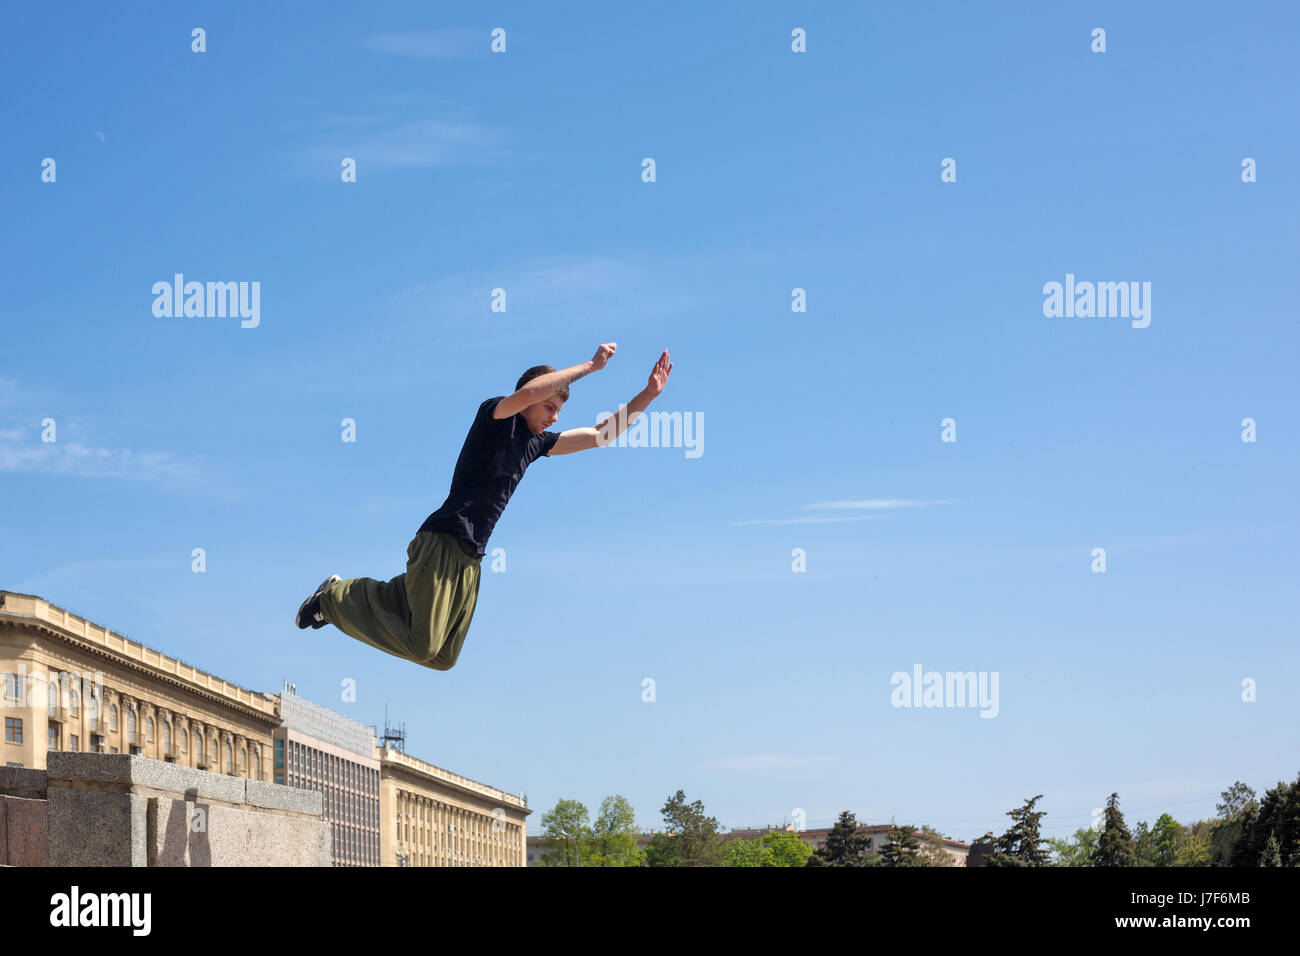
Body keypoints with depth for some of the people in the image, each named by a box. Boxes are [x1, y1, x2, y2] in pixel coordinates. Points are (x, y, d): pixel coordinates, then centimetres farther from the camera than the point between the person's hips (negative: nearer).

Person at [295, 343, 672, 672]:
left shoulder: (536, 443, 20)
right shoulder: (495, 416, -3)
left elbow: (601, 435, 25)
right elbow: (528, 392, -25)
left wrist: (648, 394, 16)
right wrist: (591, 365, -19)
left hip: (470, 561, 9)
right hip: (441, 542, -9)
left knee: (443, 659, 6)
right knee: (421, 647, -15)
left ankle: (355, 594, 20)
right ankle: (337, 597, 5)